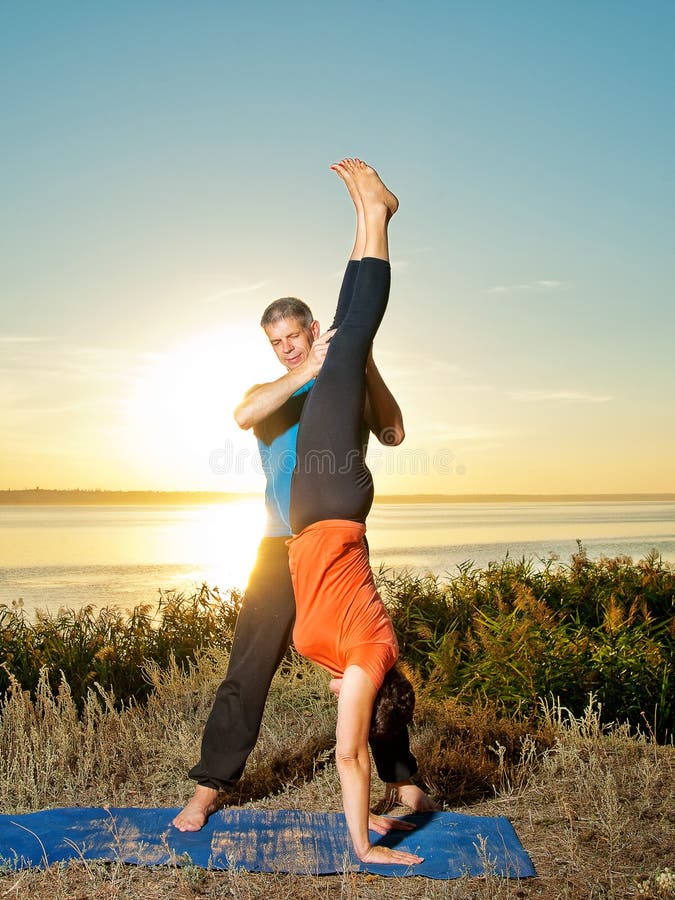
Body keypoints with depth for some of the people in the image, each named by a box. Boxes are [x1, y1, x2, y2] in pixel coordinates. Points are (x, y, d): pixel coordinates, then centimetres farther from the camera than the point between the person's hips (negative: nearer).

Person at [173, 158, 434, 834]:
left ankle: (403, 784, 14)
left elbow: (392, 434, -6)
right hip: (283, 548, 1)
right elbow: (243, 416, -14)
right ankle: (207, 791, 9)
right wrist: (305, 373, -21)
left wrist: (367, 368, -12)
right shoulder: (268, 392, 11)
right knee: (248, 669, 0)